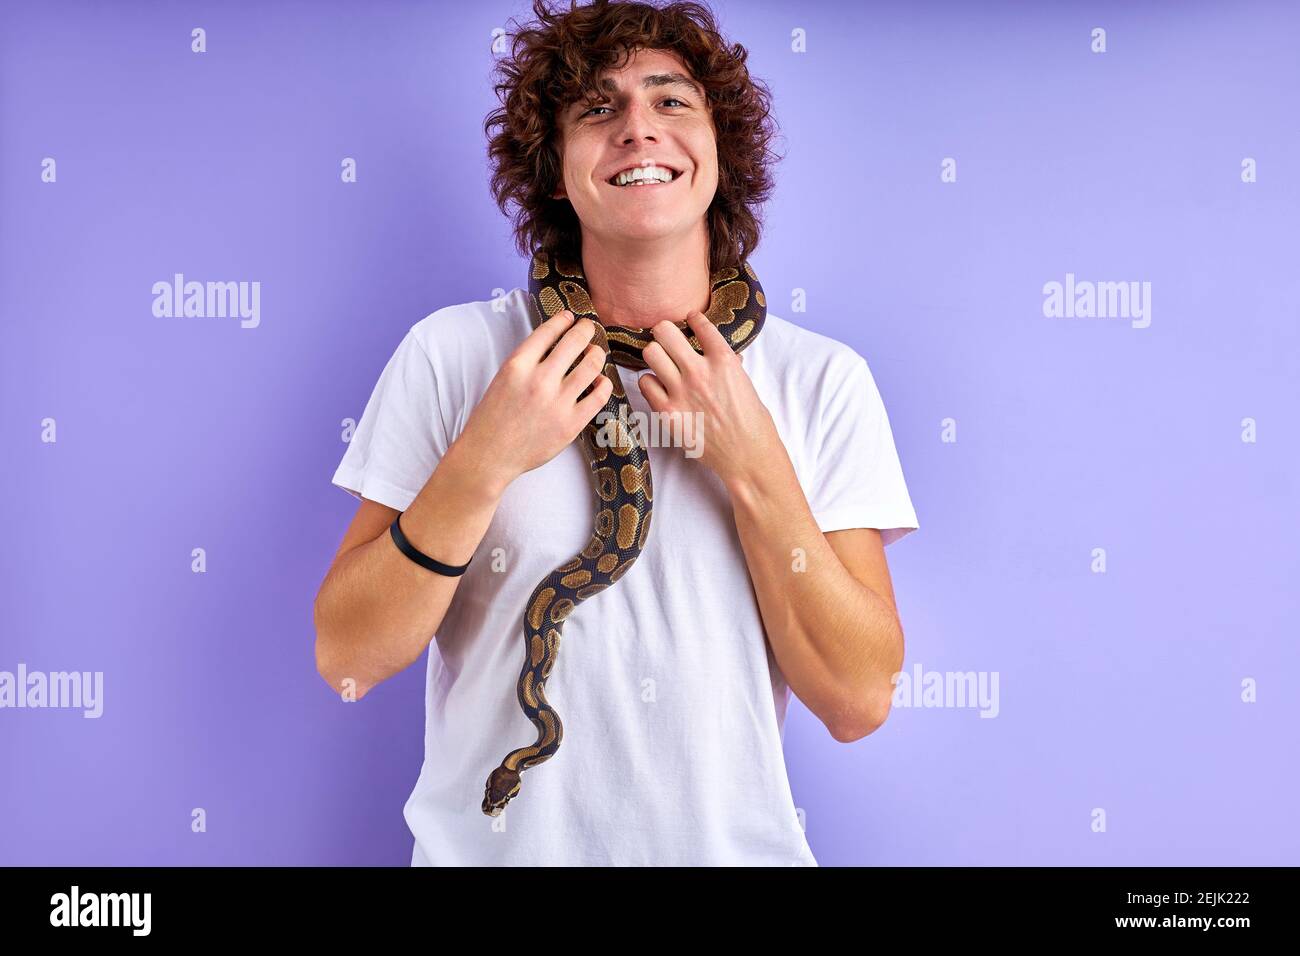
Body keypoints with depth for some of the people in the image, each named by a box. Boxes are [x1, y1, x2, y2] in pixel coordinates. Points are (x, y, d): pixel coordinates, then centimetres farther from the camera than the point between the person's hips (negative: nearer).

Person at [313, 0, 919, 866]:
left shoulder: (823, 380, -8)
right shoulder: (452, 354, -9)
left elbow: (857, 703, -11)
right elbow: (346, 662, -11)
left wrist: (751, 463, -20)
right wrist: (483, 461, -22)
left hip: (732, 844, 1)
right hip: (486, 843, 0)